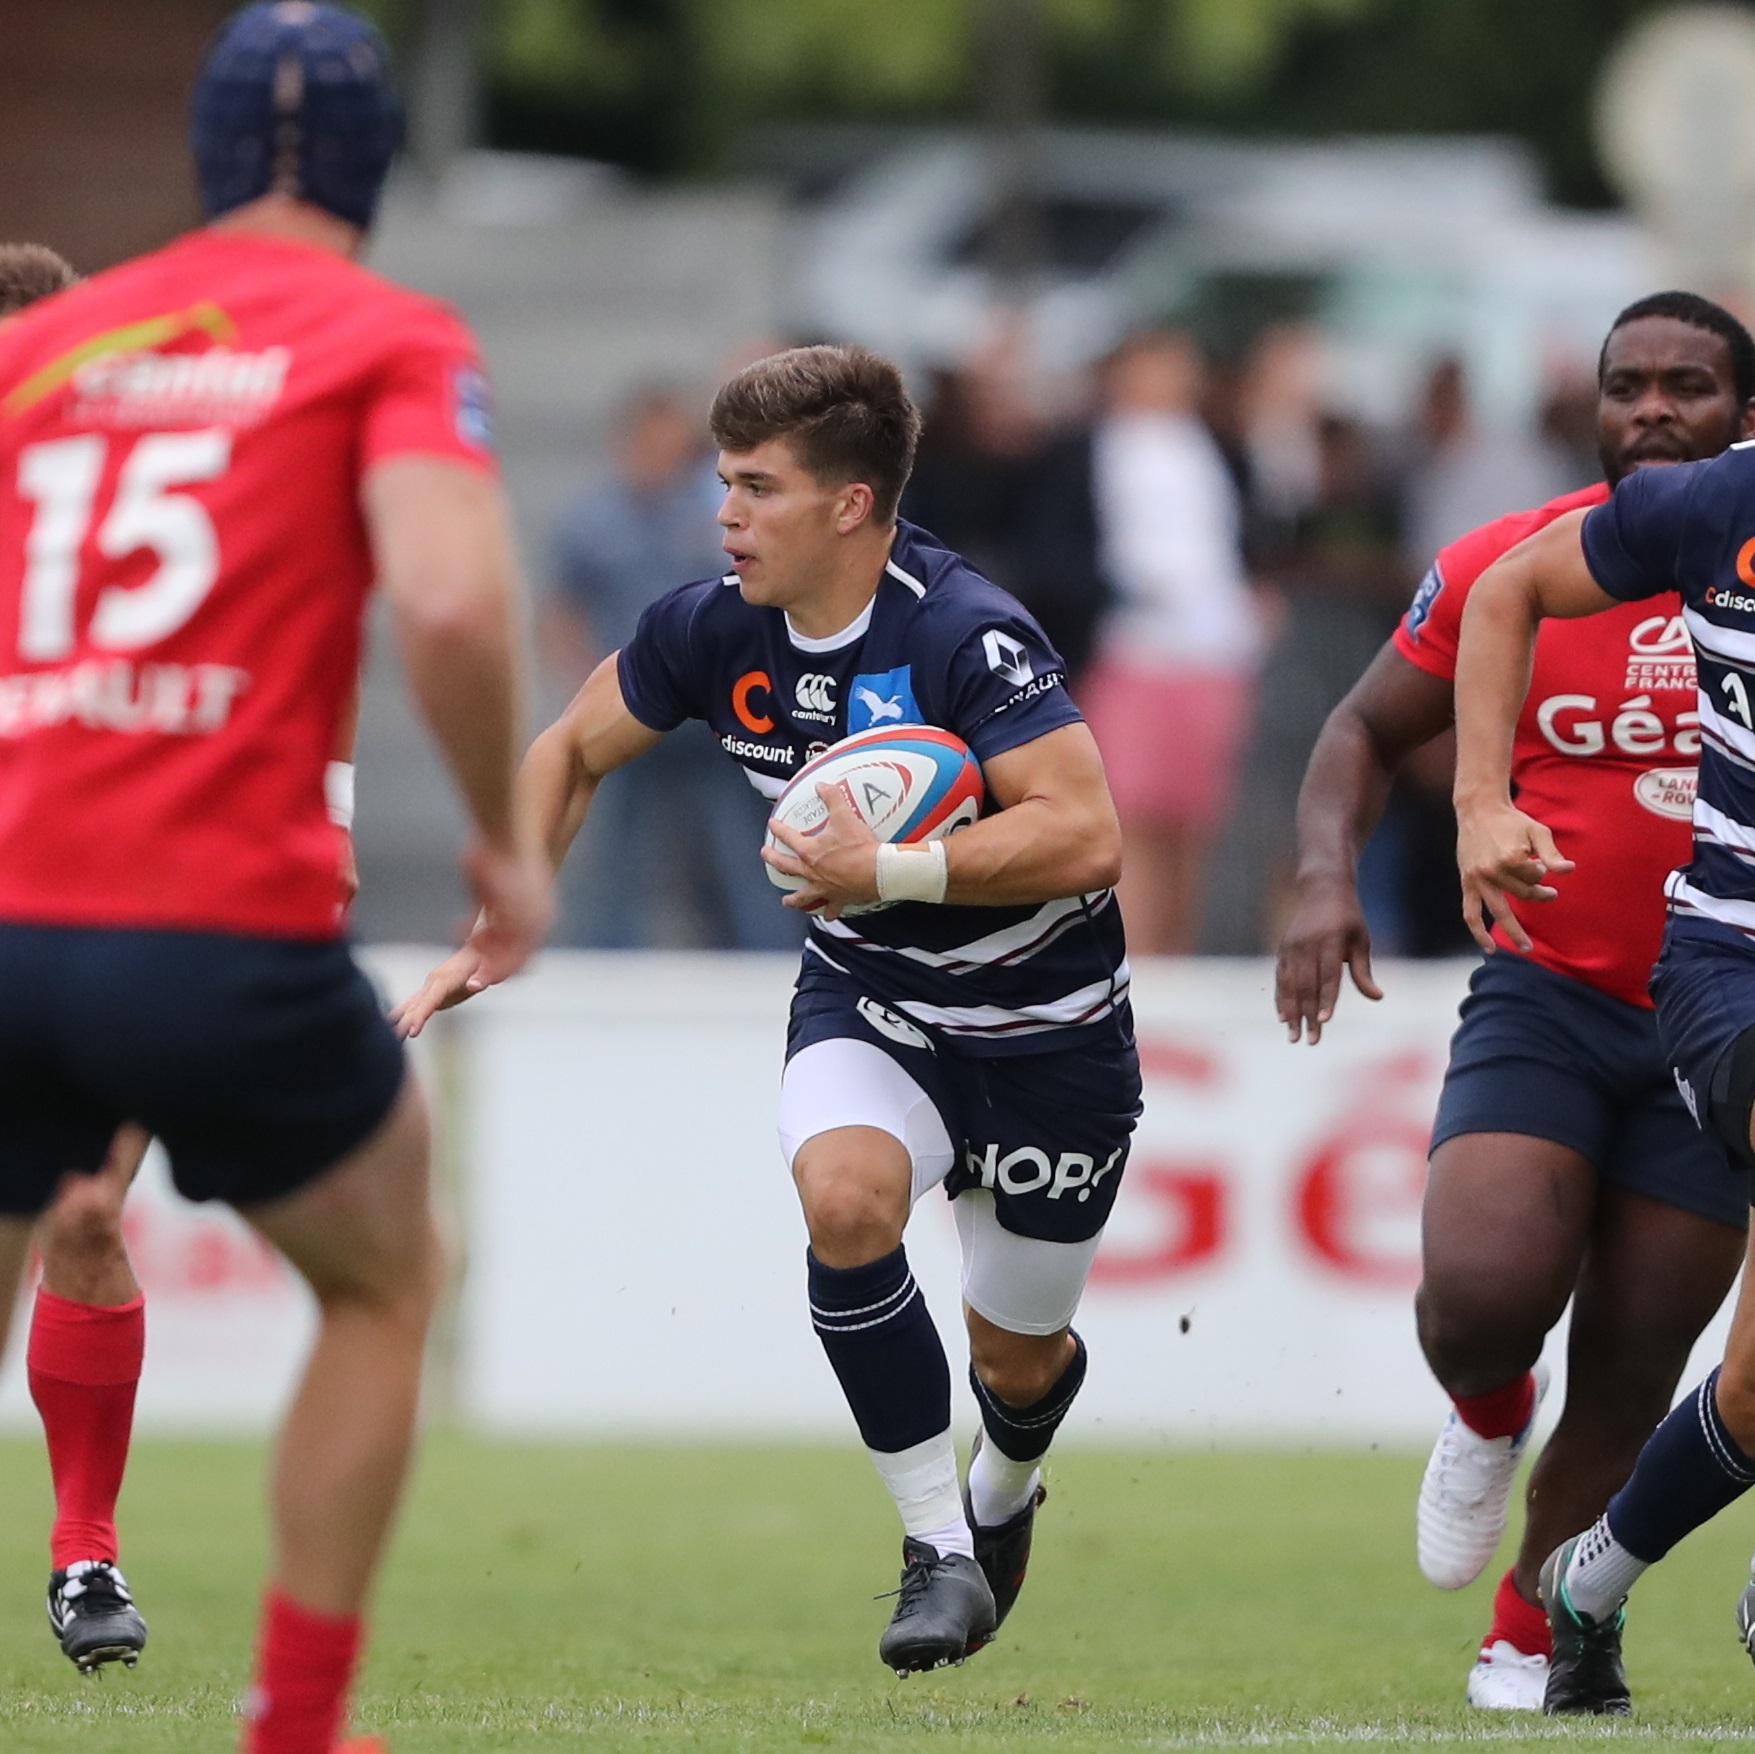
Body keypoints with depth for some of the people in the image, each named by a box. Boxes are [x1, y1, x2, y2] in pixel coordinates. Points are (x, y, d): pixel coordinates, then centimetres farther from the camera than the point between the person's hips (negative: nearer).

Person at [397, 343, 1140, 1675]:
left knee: (1020, 1360, 9)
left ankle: (1004, 1500, 49)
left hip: (1049, 1027, -3)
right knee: (845, 1195, -30)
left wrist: (888, 871, -38)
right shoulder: (714, 630, -10)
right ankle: (938, 1551, -15)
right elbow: (573, 751, 8)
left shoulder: (965, 637, -28)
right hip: (865, 997, 3)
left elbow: (1085, 834, -35)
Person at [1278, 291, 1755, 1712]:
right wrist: (1327, 874, -7)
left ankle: (1532, 1632, 24)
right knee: (1484, 1295, -22)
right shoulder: (1506, 569, -2)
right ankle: (1487, 1418, 15)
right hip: (1544, 998, -1)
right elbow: (1370, 730, 10)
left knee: (1631, 1367, 3)